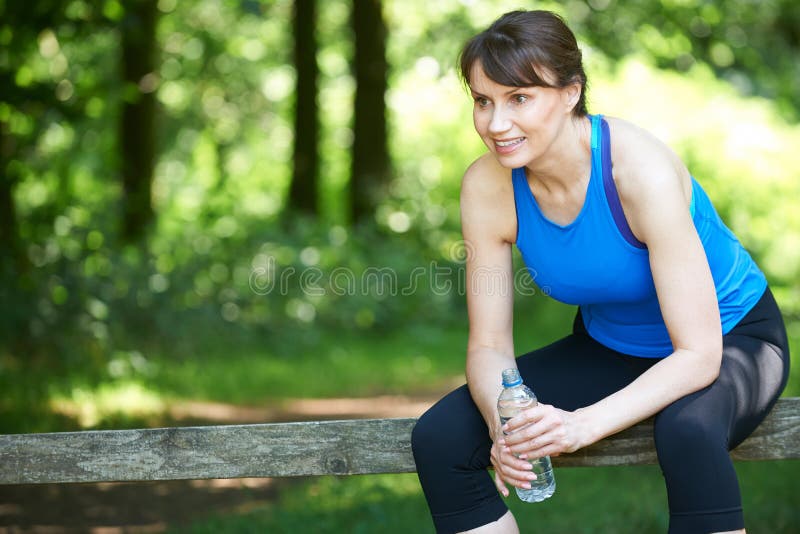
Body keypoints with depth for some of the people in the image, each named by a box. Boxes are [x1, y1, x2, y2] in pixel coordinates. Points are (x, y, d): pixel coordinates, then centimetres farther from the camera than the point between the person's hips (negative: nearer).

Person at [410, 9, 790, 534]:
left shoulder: (641, 170, -31)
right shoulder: (487, 187, -16)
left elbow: (699, 354, -30)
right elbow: (489, 346, -10)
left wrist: (582, 424, -42)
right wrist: (501, 425, -32)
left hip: (731, 339, -5)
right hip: (608, 349, 5)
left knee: (688, 431, -41)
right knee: (439, 438, -14)